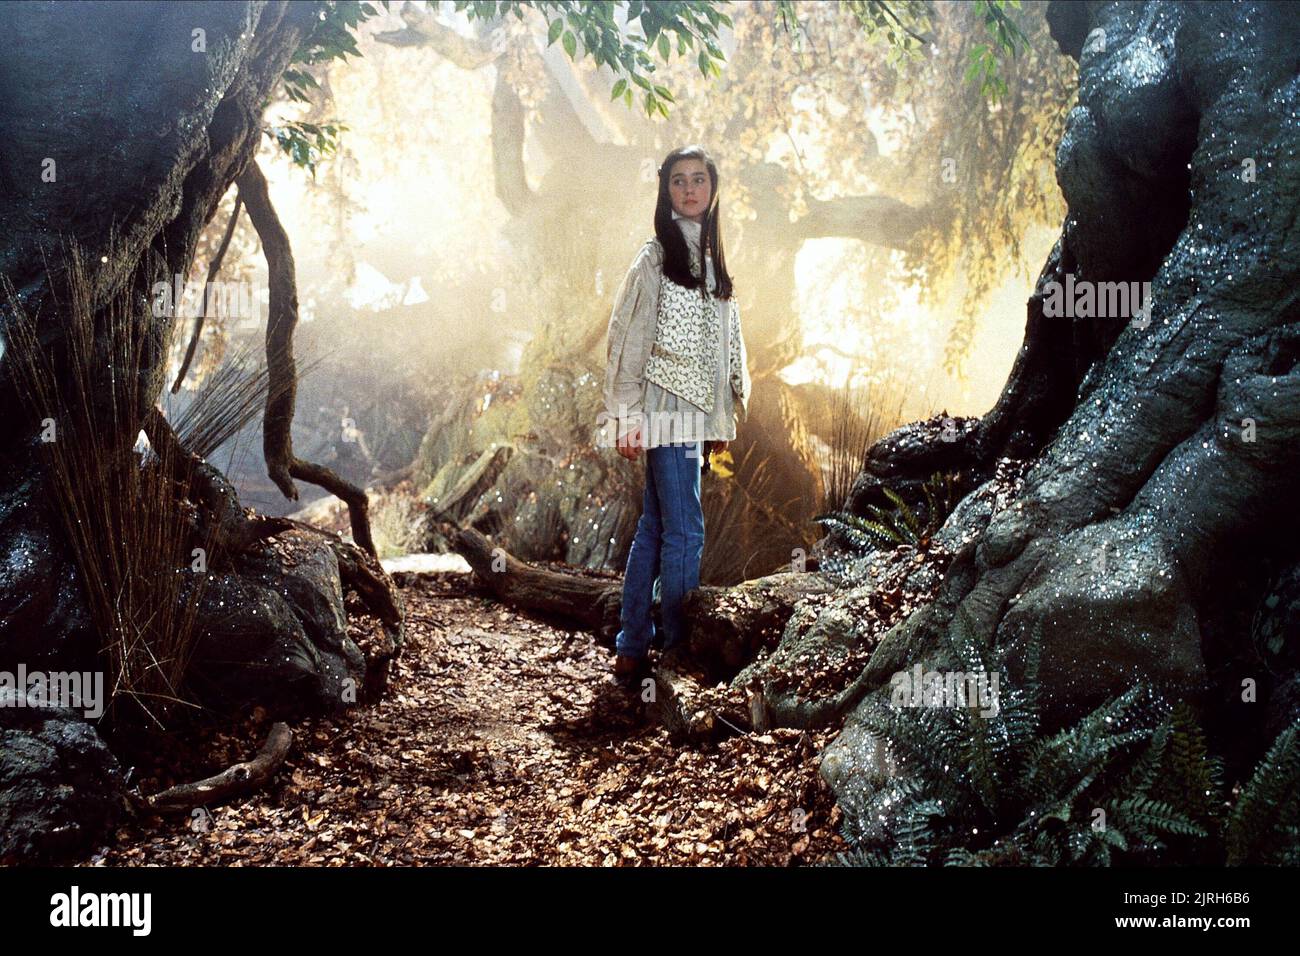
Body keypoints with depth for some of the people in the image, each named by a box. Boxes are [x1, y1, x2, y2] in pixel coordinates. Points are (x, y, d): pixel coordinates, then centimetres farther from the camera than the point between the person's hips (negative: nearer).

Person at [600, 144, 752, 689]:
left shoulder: (711, 257, 17)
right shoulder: (656, 256, -5)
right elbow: (628, 338, -9)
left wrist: (724, 419, 16)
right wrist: (627, 417, -14)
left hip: (696, 413, 7)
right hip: (667, 409, -7)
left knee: (655, 529, 9)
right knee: (684, 530, -8)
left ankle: (632, 652, 15)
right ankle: (679, 649, 1)